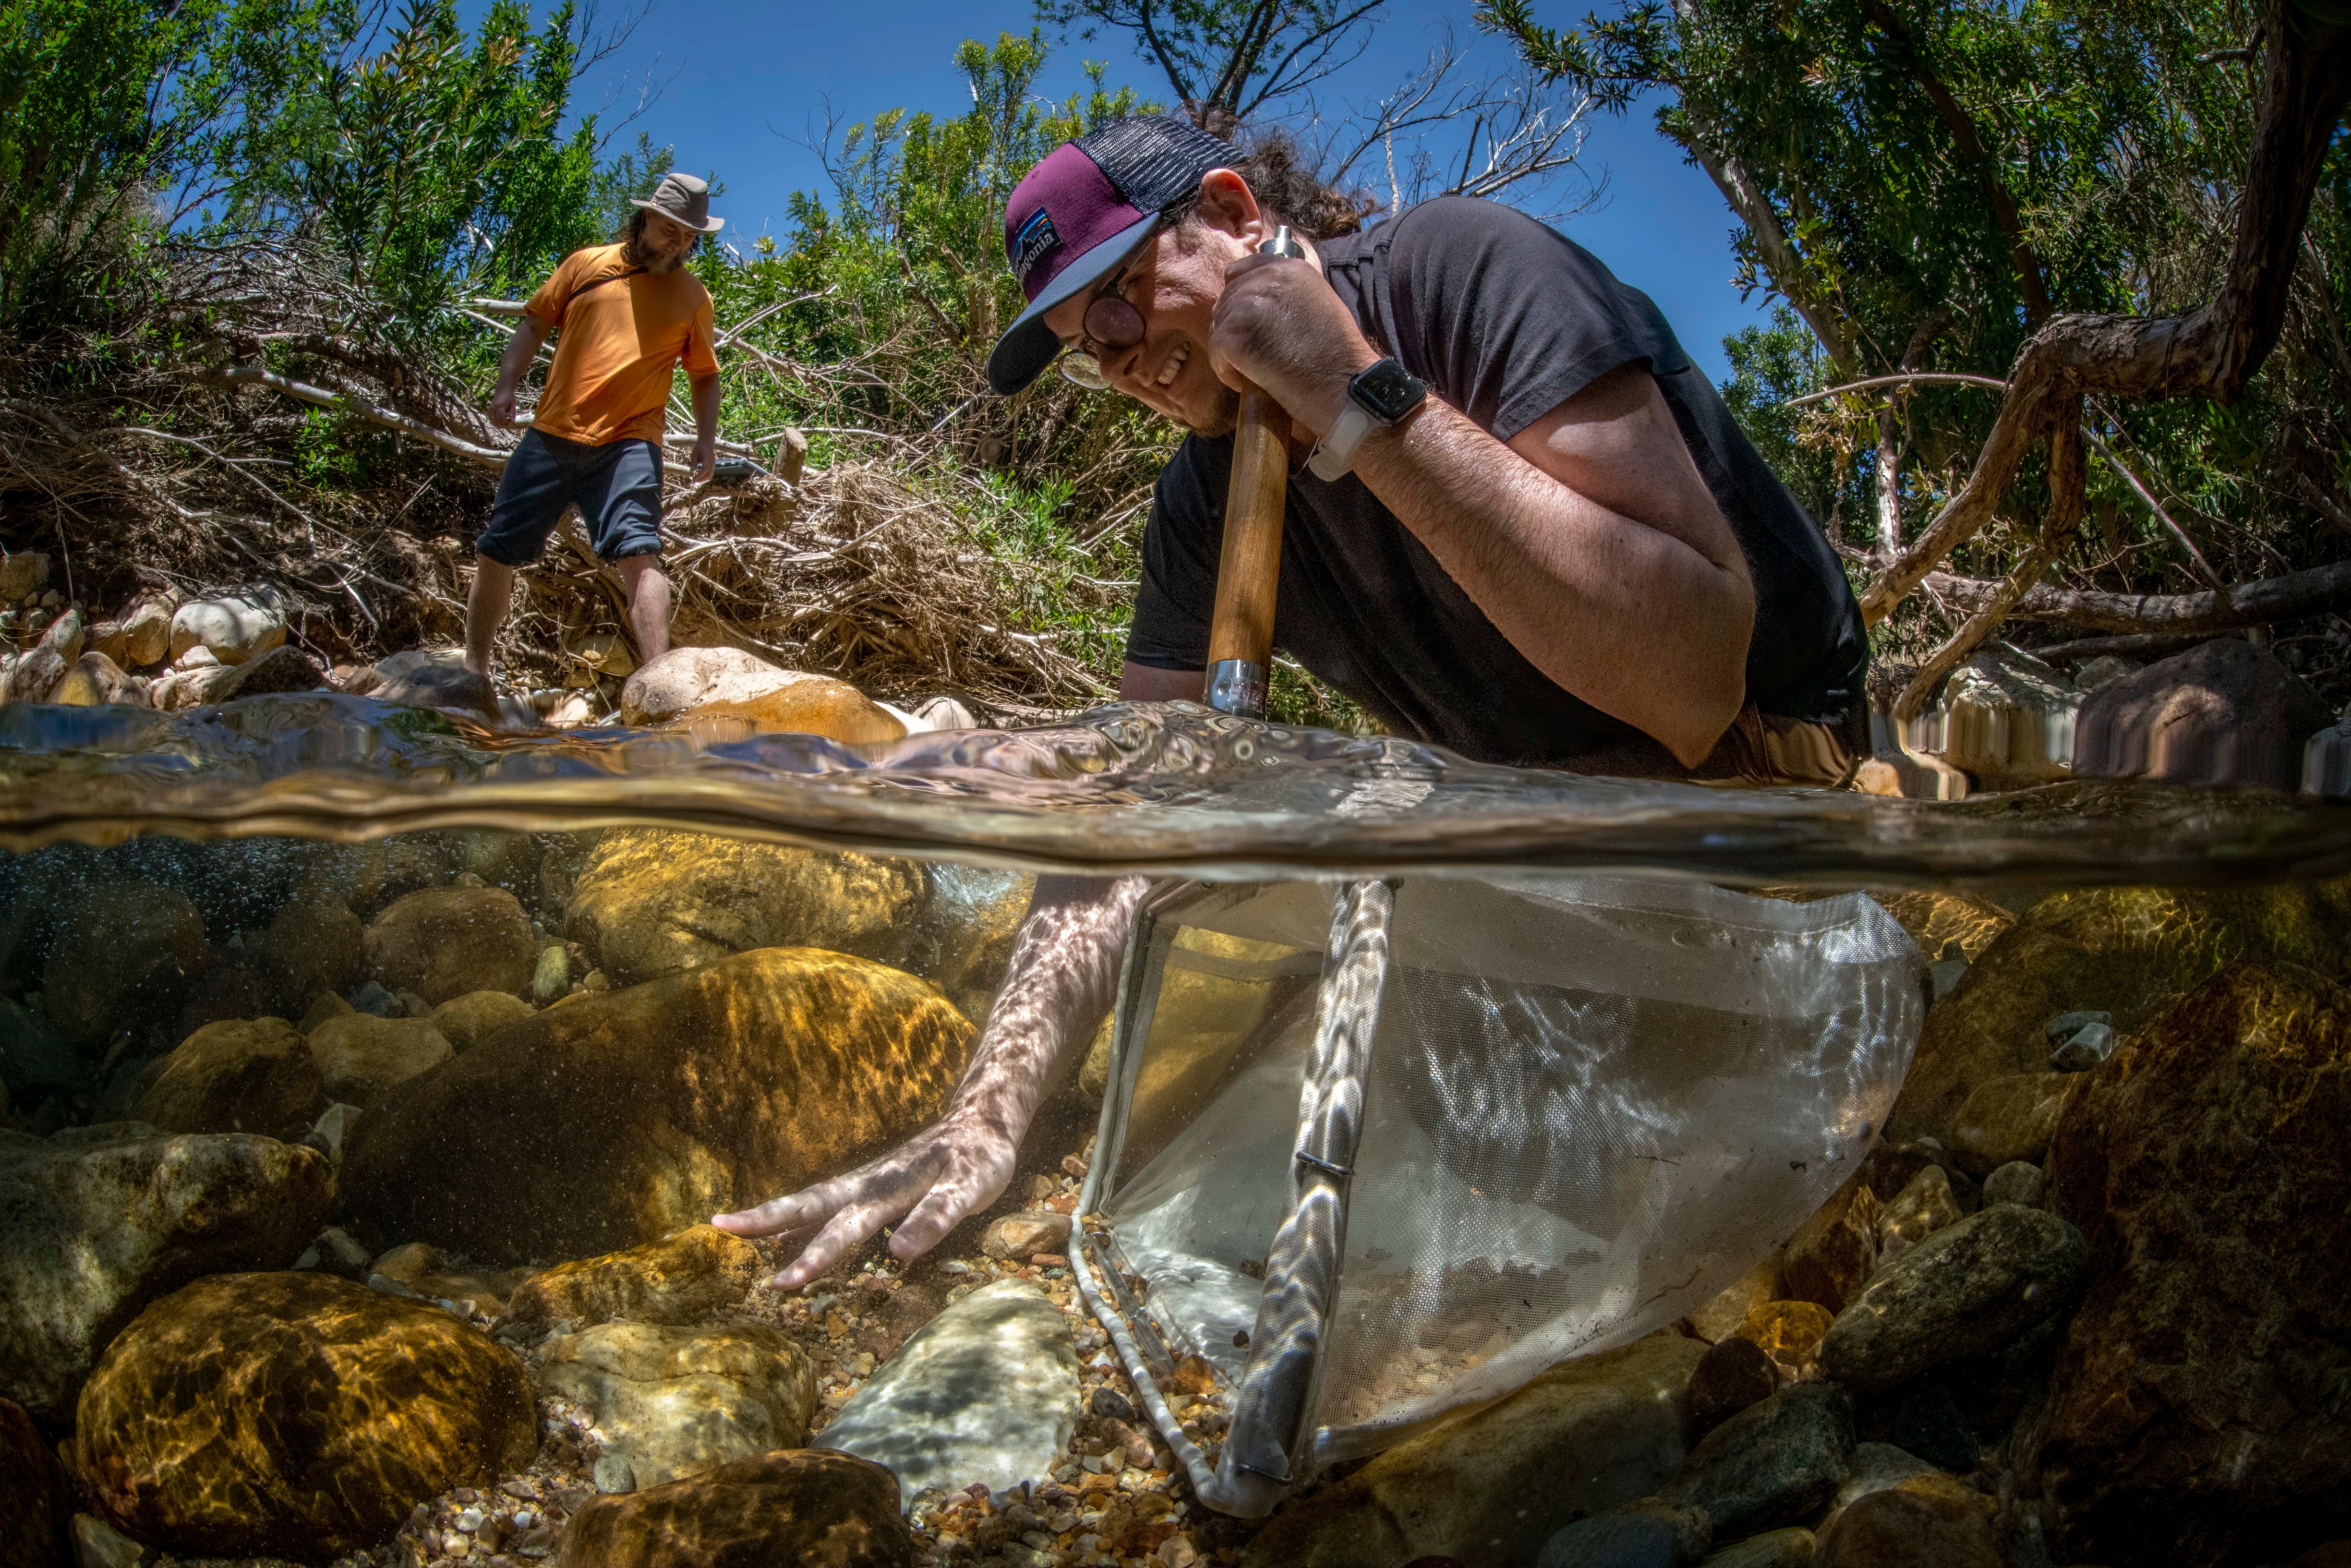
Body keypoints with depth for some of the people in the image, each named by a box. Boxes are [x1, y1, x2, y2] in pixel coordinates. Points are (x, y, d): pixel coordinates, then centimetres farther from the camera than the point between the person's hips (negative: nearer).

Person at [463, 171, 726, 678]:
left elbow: (705, 374, 18)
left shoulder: (693, 296, 11)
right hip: (551, 435, 2)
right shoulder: (587, 265, 10)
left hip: (628, 445, -2)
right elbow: (535, 323, 15)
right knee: (496, 552, 7)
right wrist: (507, 384, 3)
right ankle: (473, 668, 24)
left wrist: (707, 437, 4)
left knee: (639, 553, -22)